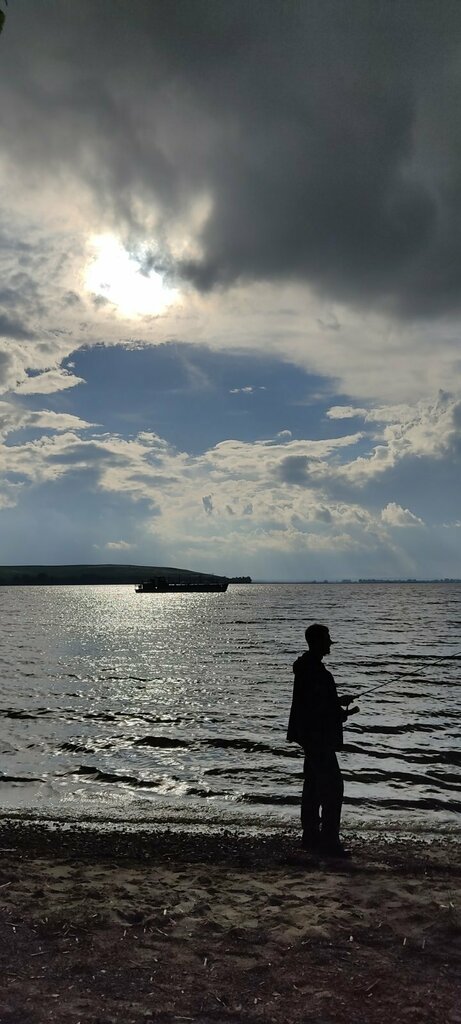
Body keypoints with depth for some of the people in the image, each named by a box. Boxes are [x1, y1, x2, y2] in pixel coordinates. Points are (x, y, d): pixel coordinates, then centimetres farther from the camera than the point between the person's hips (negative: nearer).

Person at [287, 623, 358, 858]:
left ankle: (311, 837, 24)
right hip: (319, 737, -11)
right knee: (332, 786, -6)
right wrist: (342, 714, -13)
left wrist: (338, 702, 17)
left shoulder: (306, 666, 11)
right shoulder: (315, 671, -21)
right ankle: (329, 841, -2)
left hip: (311, 736, 11)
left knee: (314, 786, 16)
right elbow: (316, 708, -24)